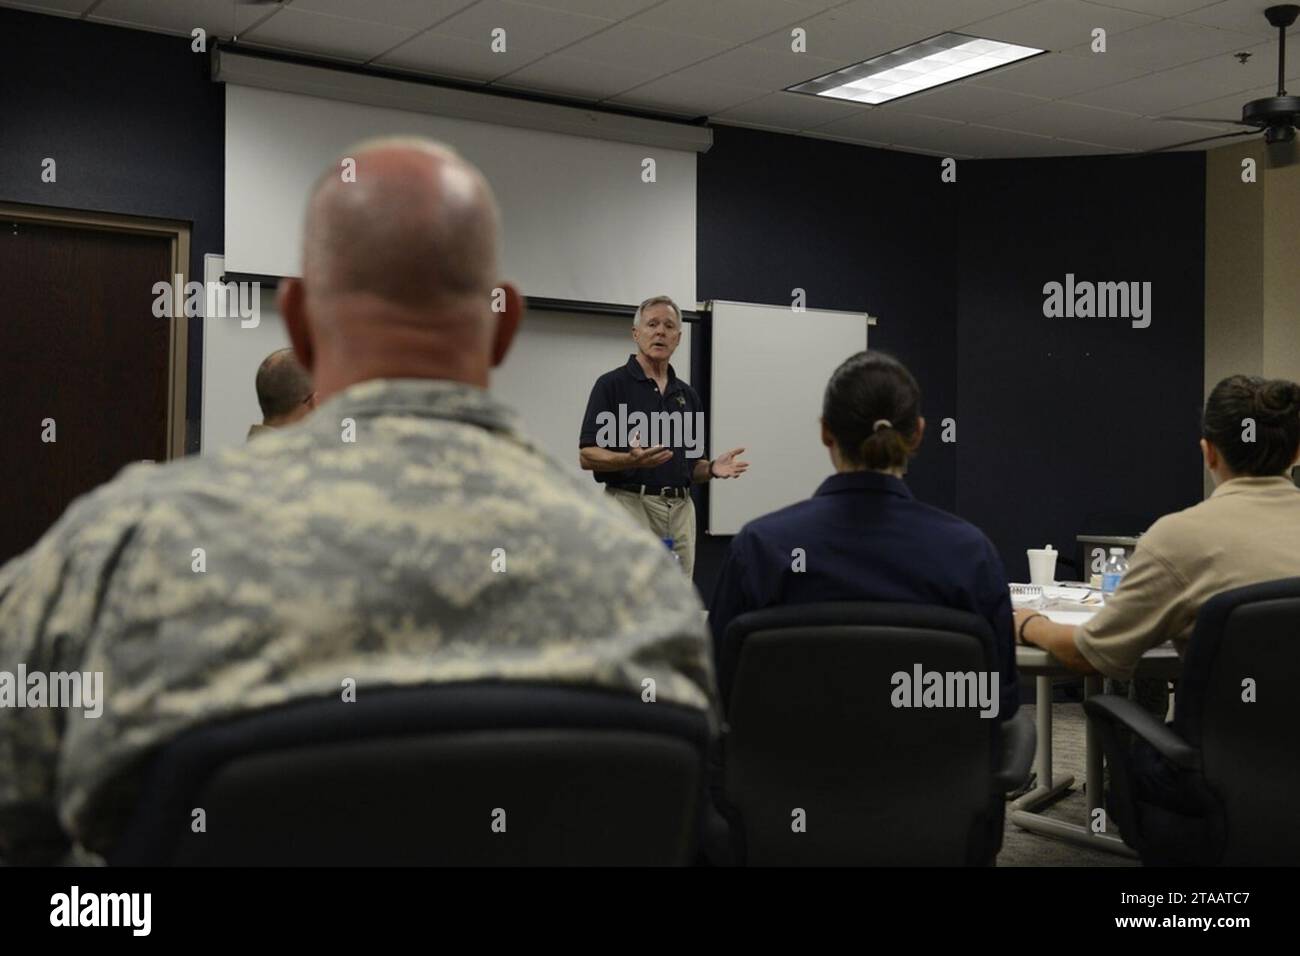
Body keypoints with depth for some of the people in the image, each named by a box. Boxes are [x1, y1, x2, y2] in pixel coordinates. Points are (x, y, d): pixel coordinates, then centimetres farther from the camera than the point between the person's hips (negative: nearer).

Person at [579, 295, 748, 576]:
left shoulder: (688, 395, 15)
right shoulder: (612, 385, -3)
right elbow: (587, 456, -8)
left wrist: (712, 468, -5)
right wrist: (631, 460, -26)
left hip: (681, 511, 6)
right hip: (631, 507, -6)